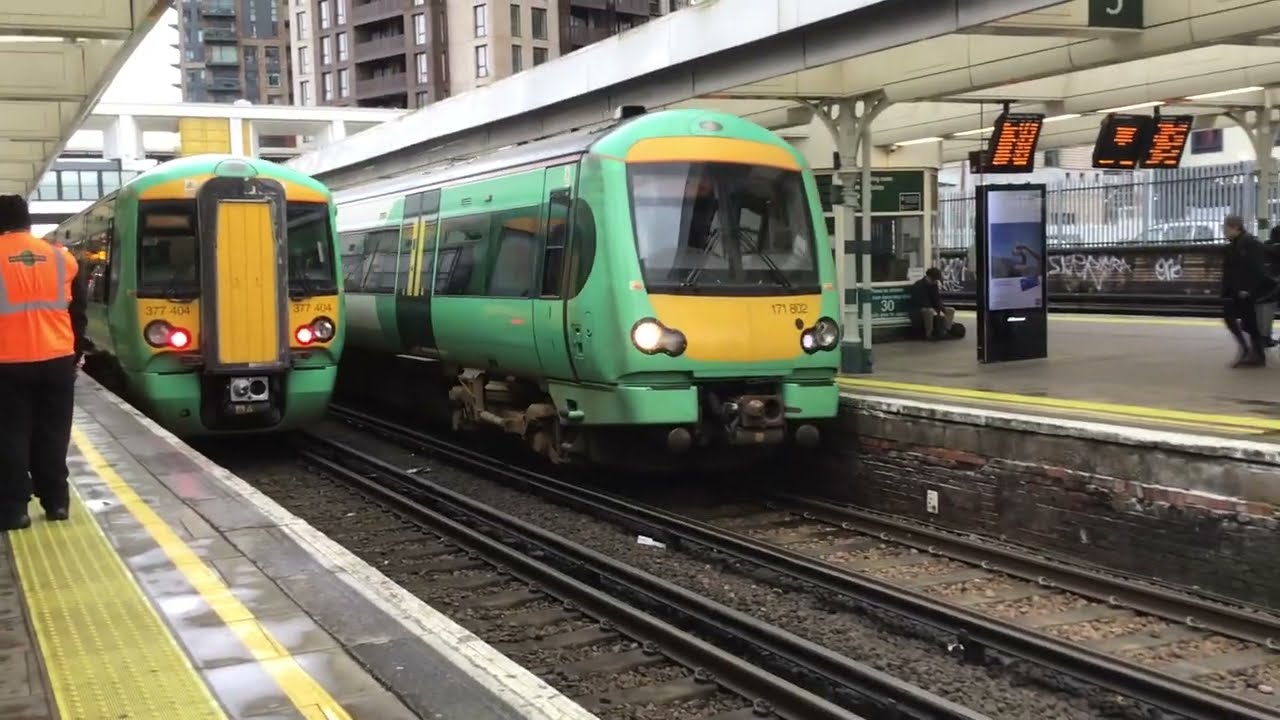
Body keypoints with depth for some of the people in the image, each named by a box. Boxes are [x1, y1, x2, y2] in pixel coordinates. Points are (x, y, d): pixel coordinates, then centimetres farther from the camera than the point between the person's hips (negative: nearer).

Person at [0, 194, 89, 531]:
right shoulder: (62, 257, 5)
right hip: (57, 361, 3)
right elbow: (79, 312, 9)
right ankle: (56, 502, 15)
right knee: (53, 434, 12)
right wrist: (75, 354, 19)